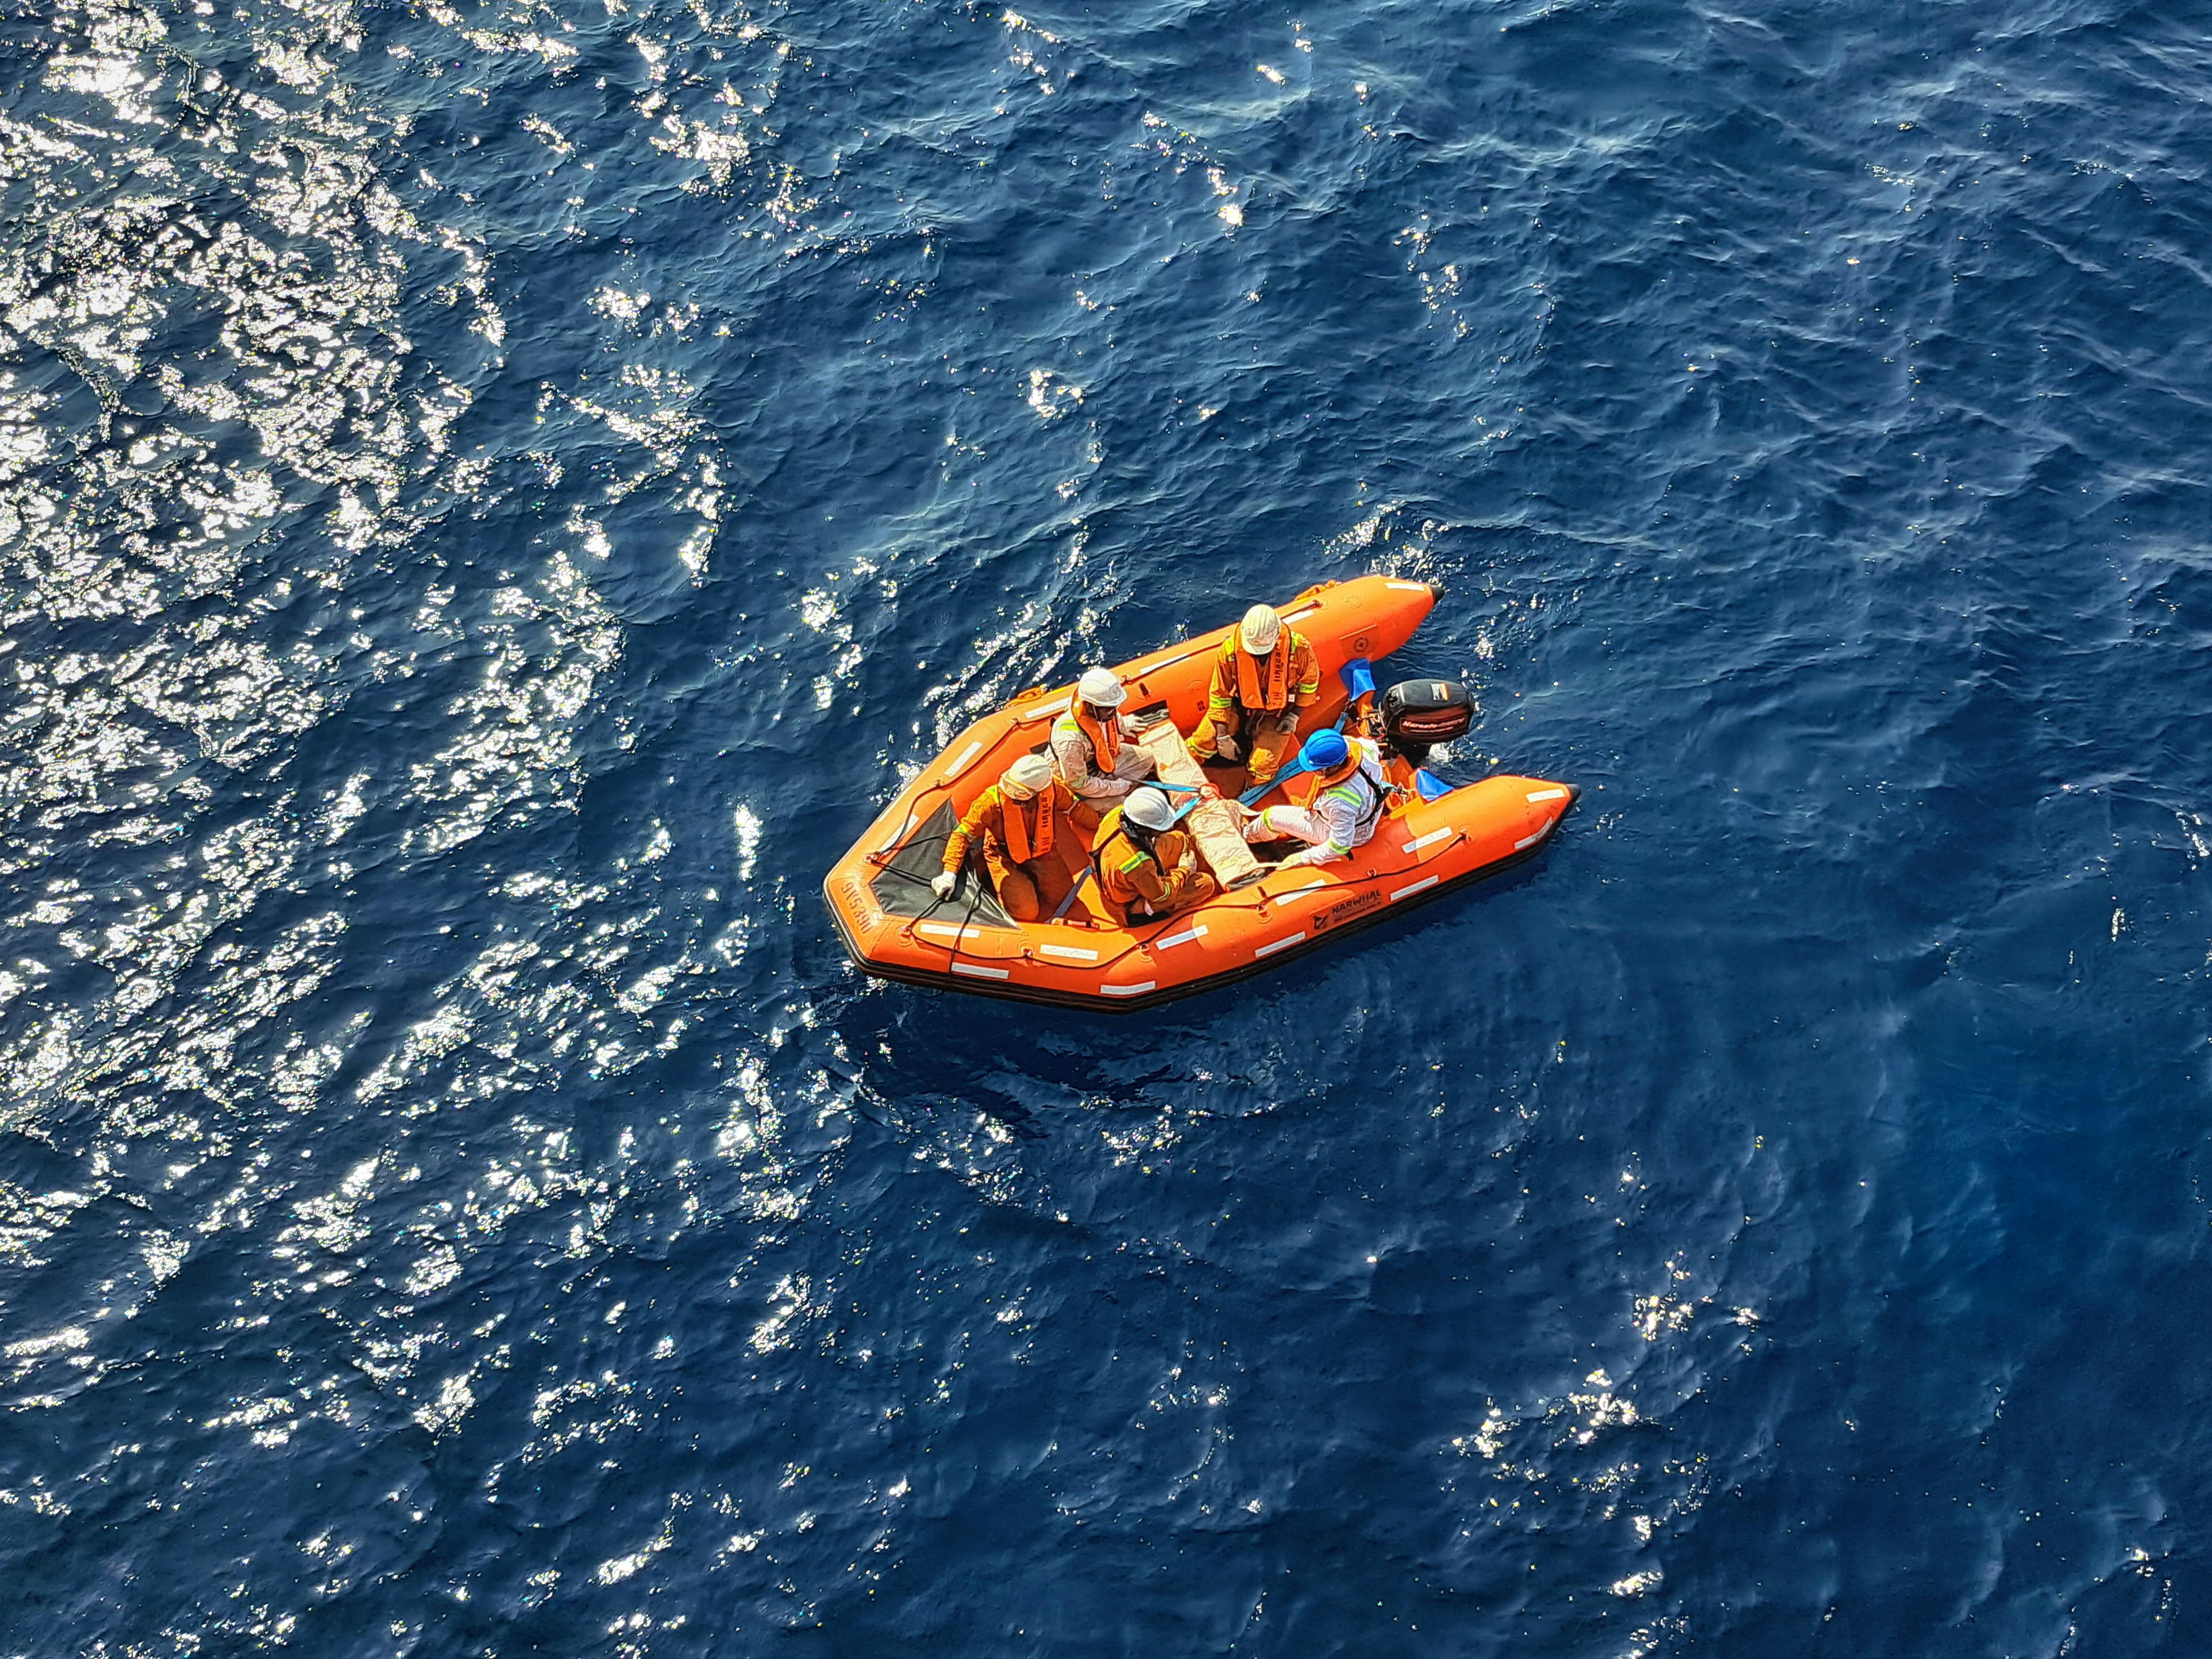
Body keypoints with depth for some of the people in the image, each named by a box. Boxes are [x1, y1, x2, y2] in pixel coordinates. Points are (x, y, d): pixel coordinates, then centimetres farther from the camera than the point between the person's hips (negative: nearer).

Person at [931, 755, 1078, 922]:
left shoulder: (1053, 789, -23)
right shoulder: (992, 802, -31)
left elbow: (1076, 809, -2)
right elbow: (963, 835, -23)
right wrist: (950, 873, -29)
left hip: (1040, 853, 4)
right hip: (1005, 858, -4)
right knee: (1025, 912, -17)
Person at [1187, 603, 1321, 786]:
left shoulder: (1297, 648, -25)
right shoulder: (1230, 650, -23)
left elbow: (1310, 679, -3)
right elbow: (1219, 693, -11)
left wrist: (1295, 716, -5)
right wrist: (1223, 735, -10)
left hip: (1276, 715, -1)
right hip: (1239, 707, 1)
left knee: (1263, 765, -20)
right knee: (1203, 741, -16)